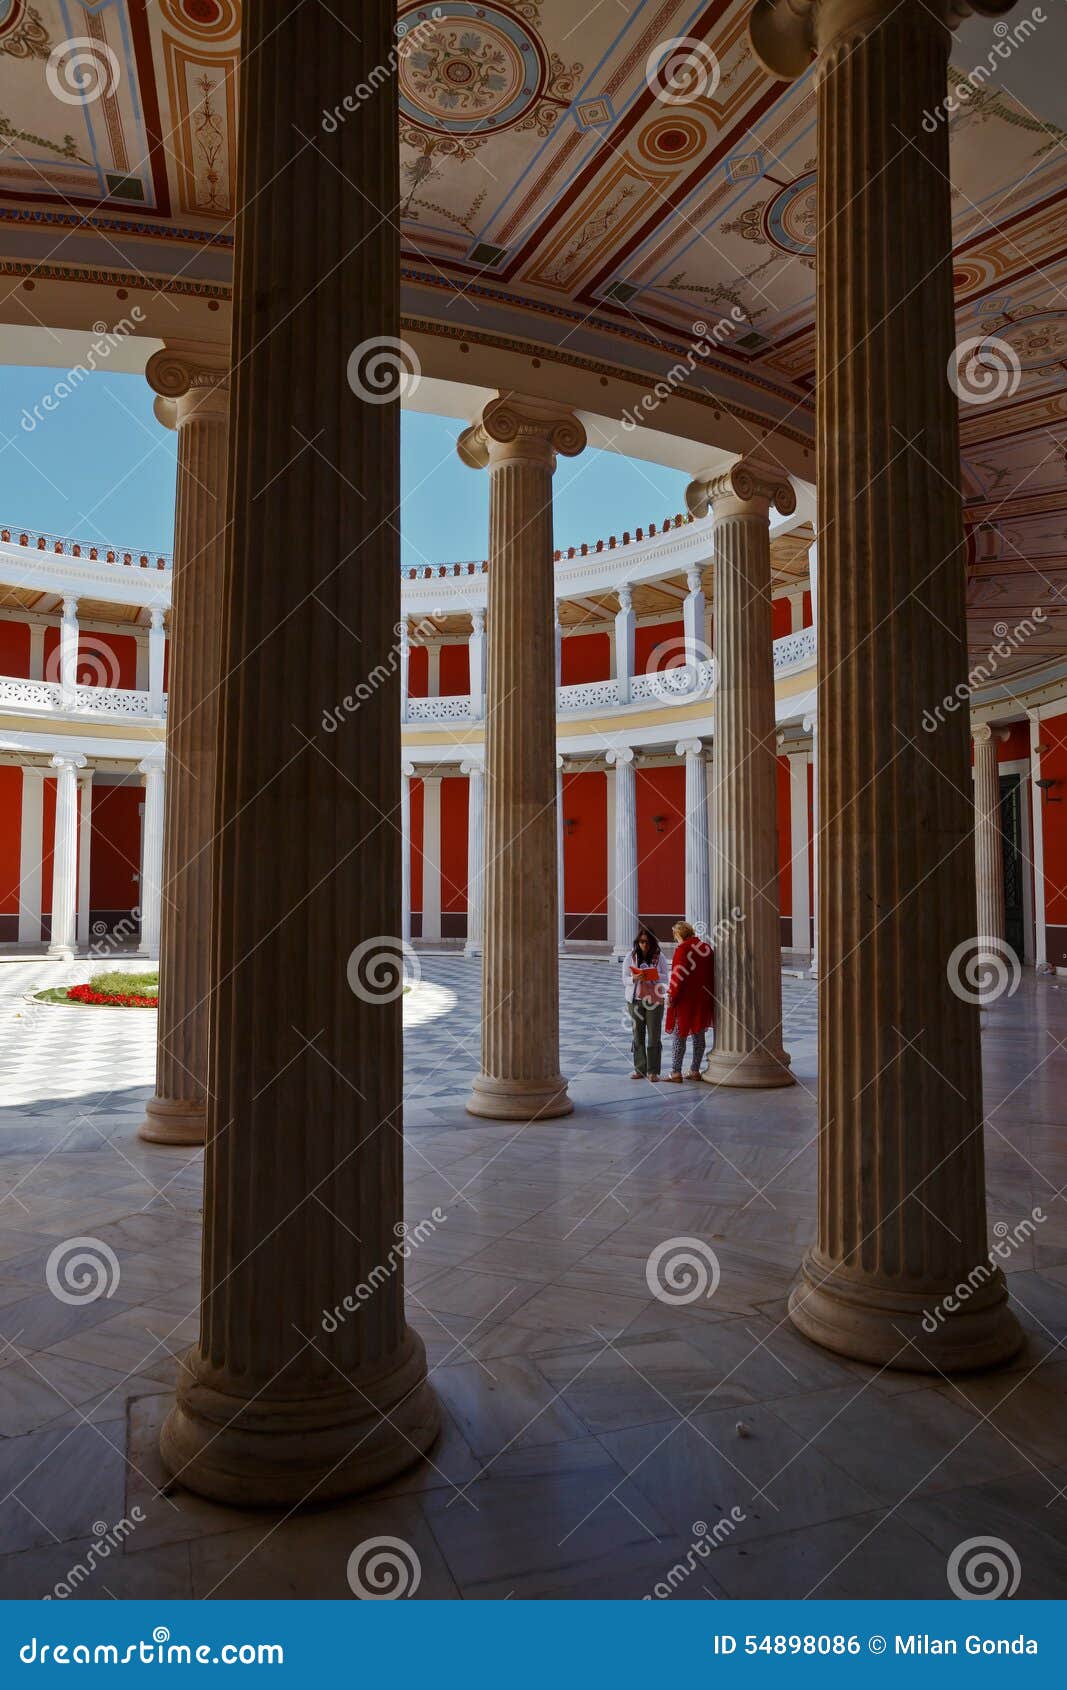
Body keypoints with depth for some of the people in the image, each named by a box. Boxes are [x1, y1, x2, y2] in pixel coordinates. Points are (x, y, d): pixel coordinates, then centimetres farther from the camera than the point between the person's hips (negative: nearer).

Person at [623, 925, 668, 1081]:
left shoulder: (659, 957, 1)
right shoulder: (631, 957, 3)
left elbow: (665, 978, 0)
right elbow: (624, 979, 2)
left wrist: (653, 977, -21)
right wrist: (635, 978, -19)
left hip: (655, 999, -1)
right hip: (635, 999, 1)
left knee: (654, 1036, -3)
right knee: (638, 1035, 5)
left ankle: (653, 1071, 3)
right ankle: (640, 1069, 13)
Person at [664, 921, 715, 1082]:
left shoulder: (682, 949, -14)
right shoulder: (708, 948, 7)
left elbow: (678, 976, -18)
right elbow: (711, 974, 13)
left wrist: (672, 997, -11)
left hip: (685, 1000, -7)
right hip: (704, 1000, 7)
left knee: (679, 1036, -1)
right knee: (699, 1036, 12)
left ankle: (676, 1073, -2)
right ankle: (695, 1071, 18)